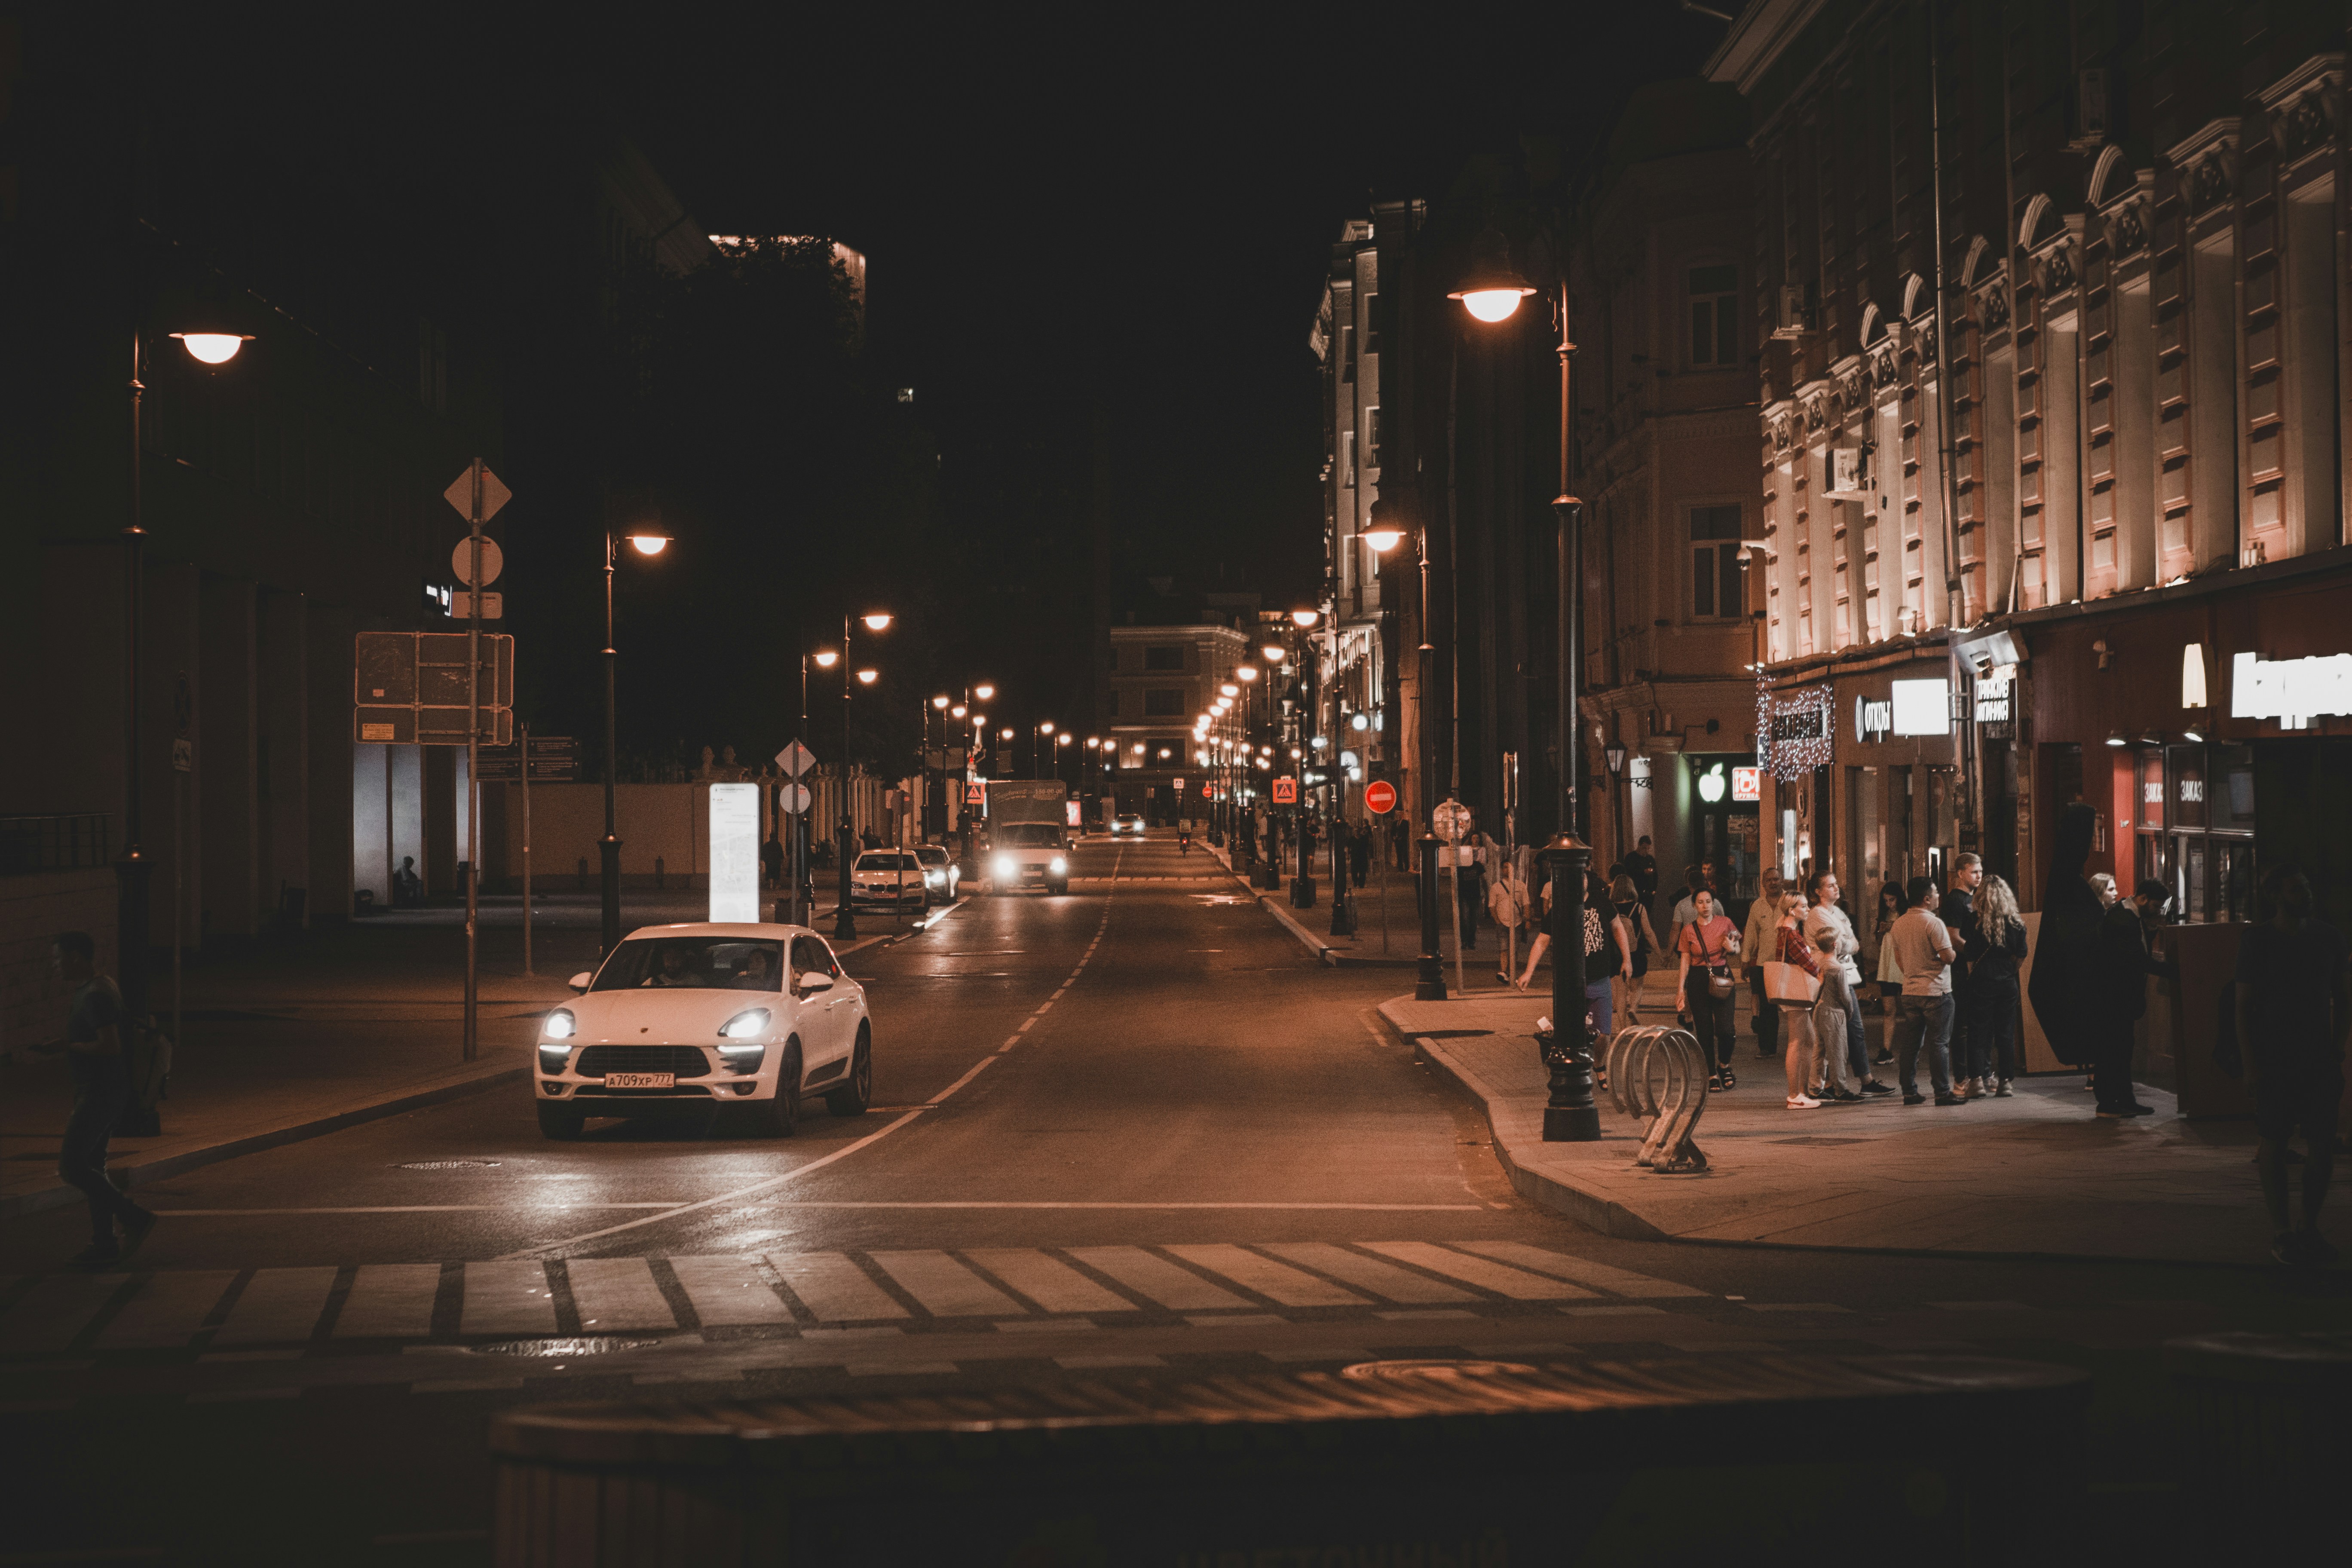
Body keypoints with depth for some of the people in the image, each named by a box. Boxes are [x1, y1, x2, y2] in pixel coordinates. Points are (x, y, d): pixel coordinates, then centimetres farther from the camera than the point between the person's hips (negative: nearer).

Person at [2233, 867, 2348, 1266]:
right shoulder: (2258, 940, -2)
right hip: (2275, 1060, -3)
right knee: (2274, 1141, -2)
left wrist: (2337, 1051, 6)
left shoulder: (2329, 937, 8)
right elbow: (2244, 1005, -3)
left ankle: (2310, 1228, 11)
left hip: (2320, 1058, 3)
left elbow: (2343, 998, 15)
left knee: (2323, 1143, 1)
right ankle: (2282, 1231, 4)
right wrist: (2251, 1063, -9)